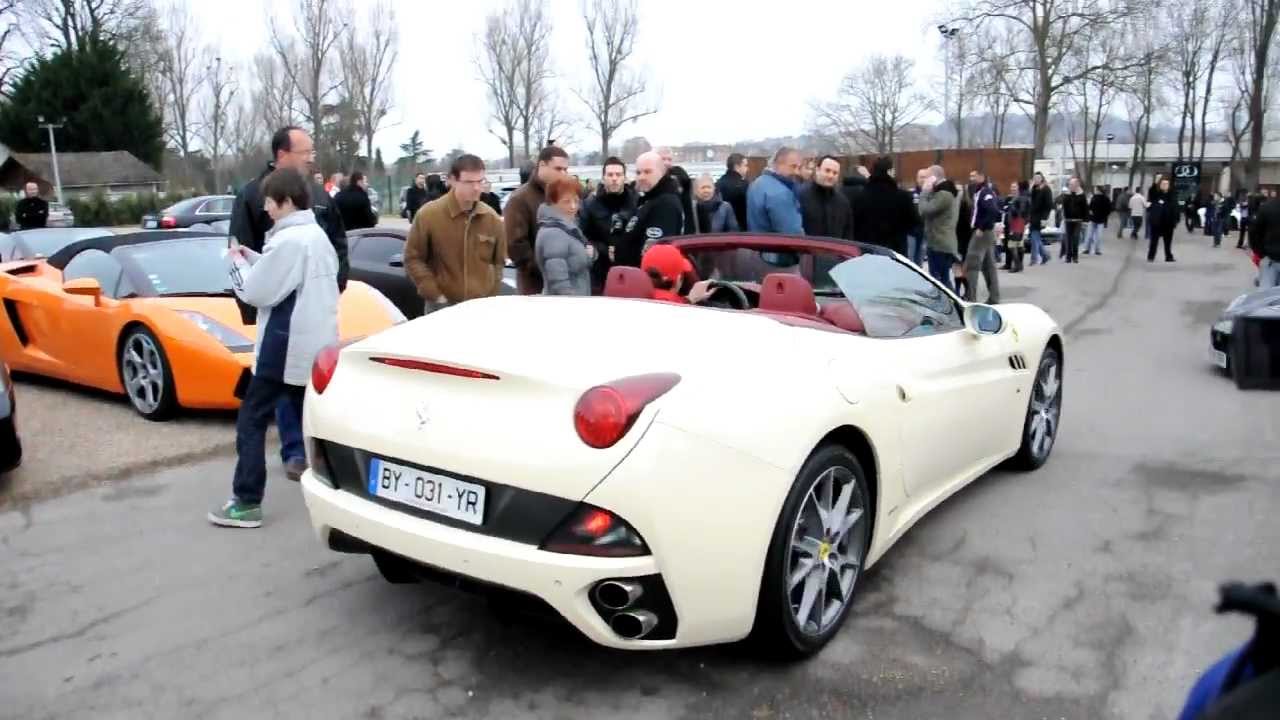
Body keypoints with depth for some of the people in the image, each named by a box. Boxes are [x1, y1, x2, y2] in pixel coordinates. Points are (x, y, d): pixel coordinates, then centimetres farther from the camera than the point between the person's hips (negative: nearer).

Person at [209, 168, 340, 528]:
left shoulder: (287, 241, -18)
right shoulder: (318, 235, 11)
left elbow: (256, 292, -14)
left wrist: (238, 264, 3)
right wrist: (254, 259, 11)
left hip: (286, 348, -9)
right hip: (316, 345, 9)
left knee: (251, 421, 1)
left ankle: (247, 503, 3)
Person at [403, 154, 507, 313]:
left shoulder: (492, 218, 5)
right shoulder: (428, 215, -6)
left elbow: (499, 261, 14)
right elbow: (413, 259, -3)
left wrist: (491, 296, 4)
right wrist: (435, 295, -10)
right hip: (442, 306, -3)